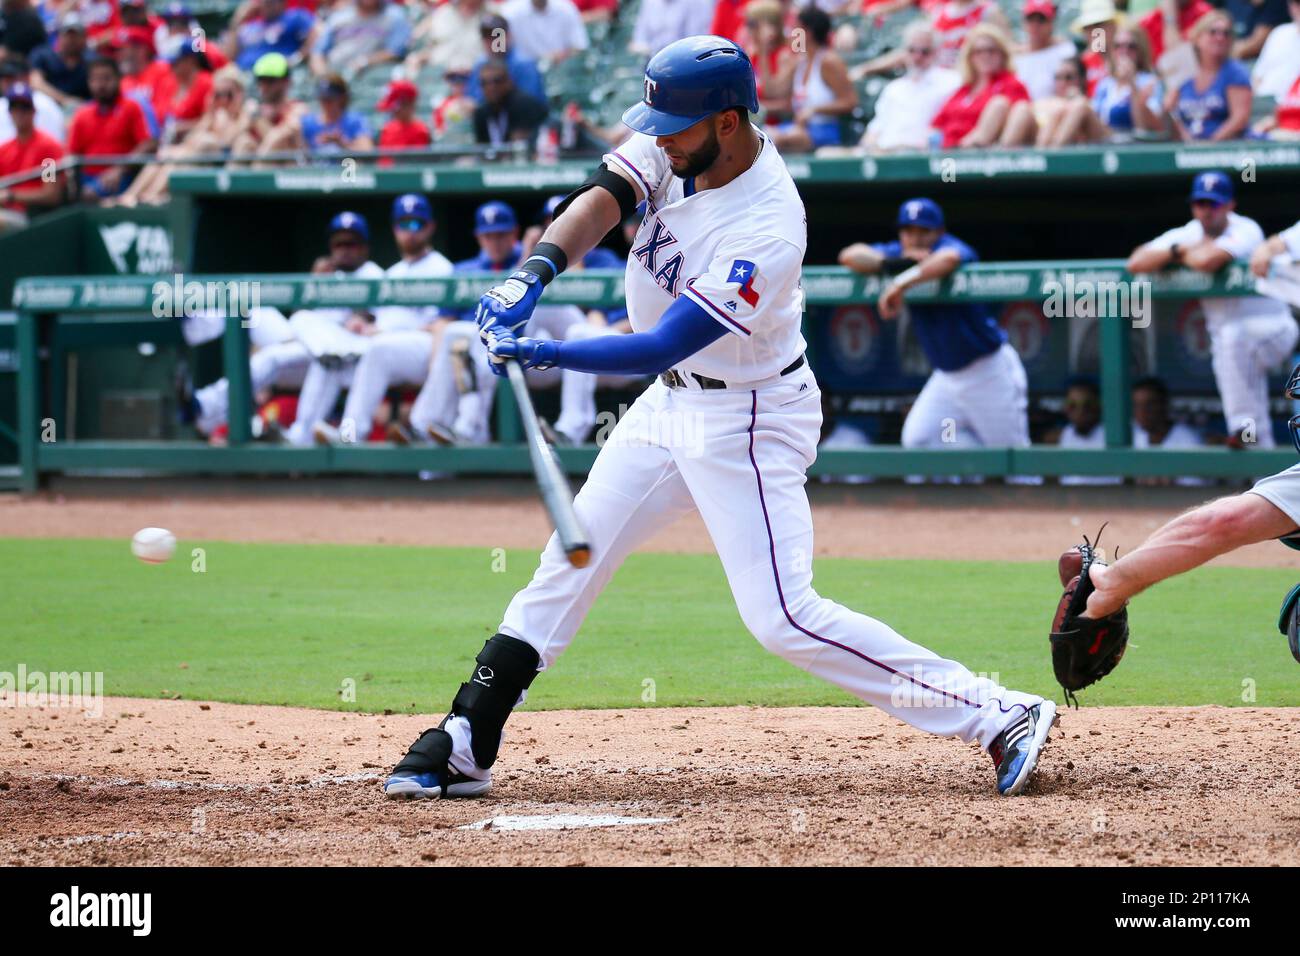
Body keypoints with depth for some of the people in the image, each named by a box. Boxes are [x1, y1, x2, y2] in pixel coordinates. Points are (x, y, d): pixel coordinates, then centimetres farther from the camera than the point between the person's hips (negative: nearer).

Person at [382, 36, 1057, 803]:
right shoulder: (676, 148, -9)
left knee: (782, 615, -15)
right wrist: (536, 272, -34)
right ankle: (464, 748, 18)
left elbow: (663, 346, -33)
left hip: (749, 419, -8)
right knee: (570, 561, 10)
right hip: (672, 399, 8)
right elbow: (603, 199, -16)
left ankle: (1000, 717, -13)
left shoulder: (767, 232, -31)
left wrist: (552, 355, -41)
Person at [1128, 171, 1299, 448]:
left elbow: (1208, 261, -36)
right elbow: (1135, 263, -10)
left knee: (1235, 334, -35)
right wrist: (1181, 249, -20)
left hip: (1272, 329, -7)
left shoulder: (1246, 231, -17)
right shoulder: (1187, 234, 1)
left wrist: (1180, 253, -14)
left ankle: (1244, 426, -32)